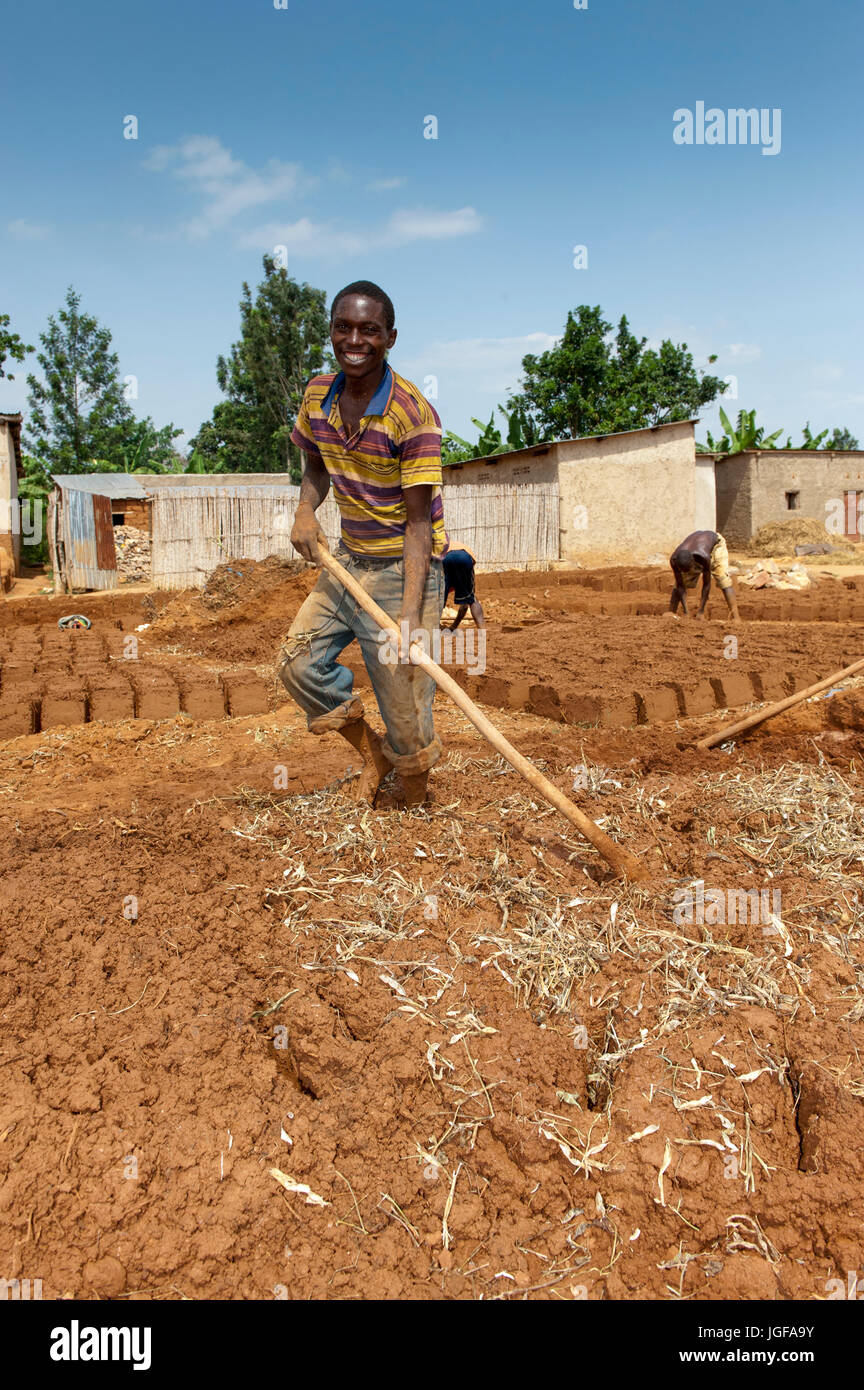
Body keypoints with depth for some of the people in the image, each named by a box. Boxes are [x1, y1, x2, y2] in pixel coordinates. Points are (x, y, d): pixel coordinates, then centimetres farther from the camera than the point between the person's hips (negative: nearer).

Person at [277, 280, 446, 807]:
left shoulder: (413, 413, -20)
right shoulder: (318, 397, -1)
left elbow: (418, 521, -22)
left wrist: (410, 611, -30)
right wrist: (305, 510, -5)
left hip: (404, 566, -7)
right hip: (349, 558, 7)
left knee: (403, 696, -6)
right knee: (299, 663, 8)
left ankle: (414, 800, 18)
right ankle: (372, 753, 27)